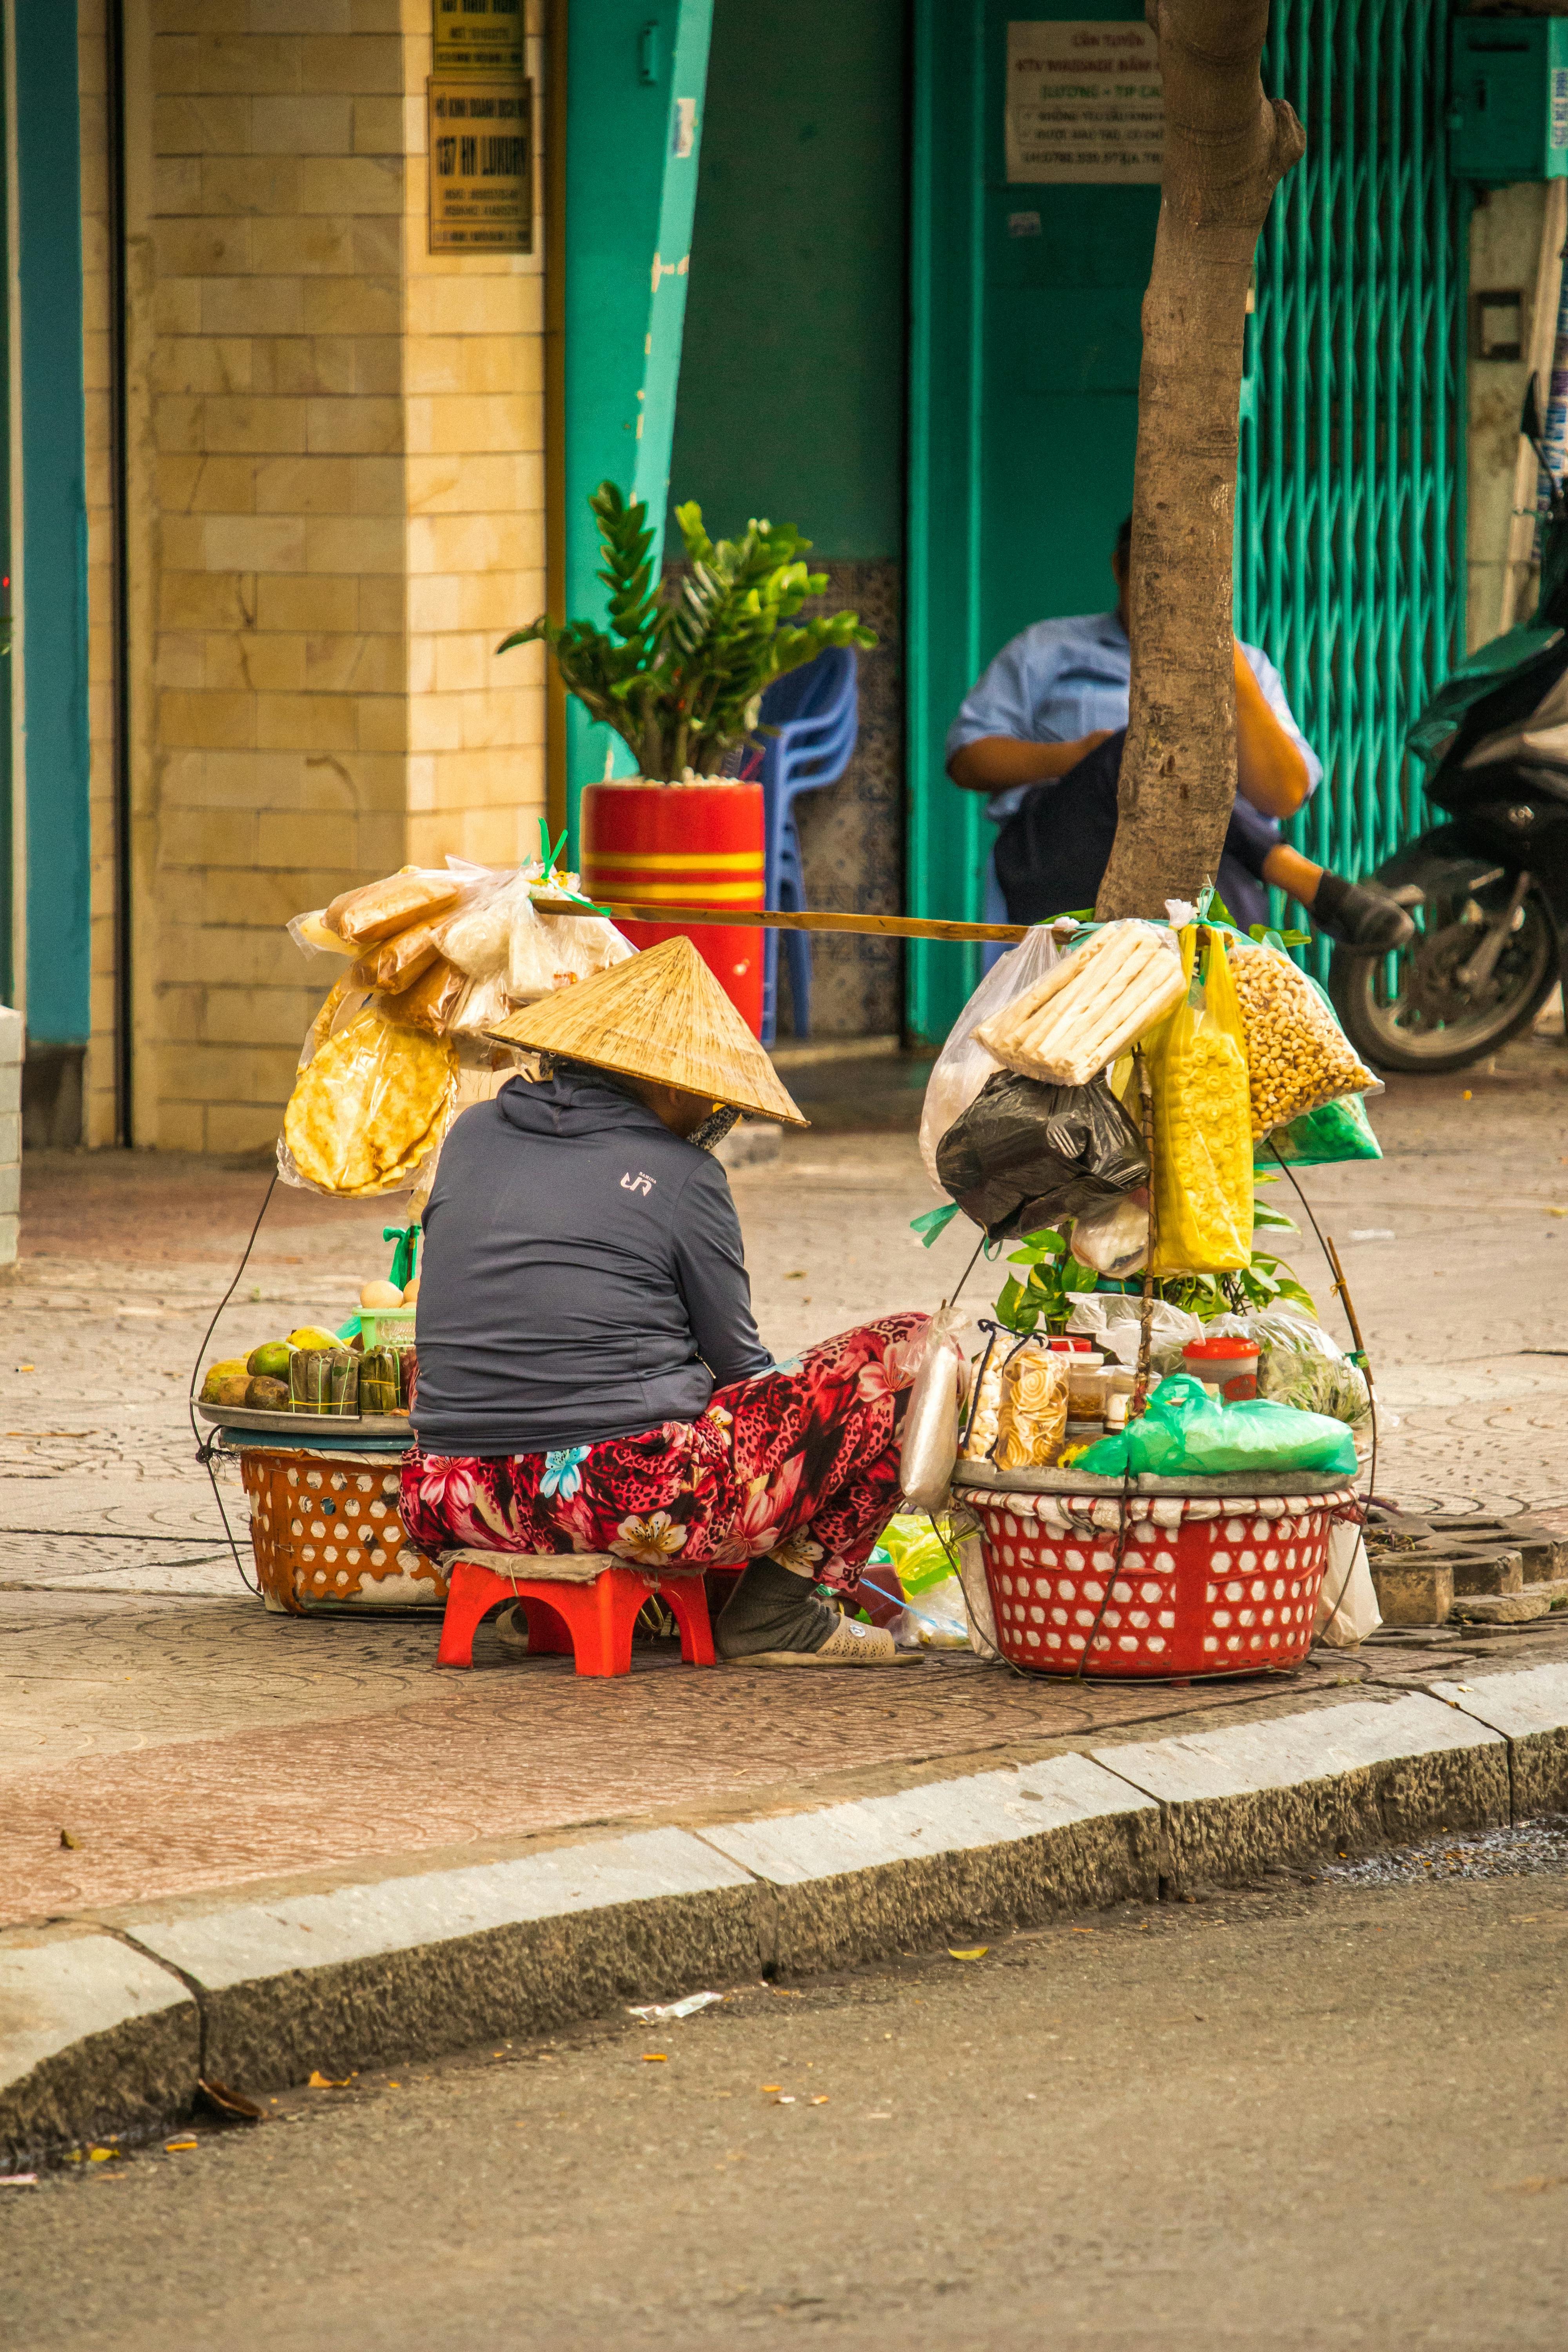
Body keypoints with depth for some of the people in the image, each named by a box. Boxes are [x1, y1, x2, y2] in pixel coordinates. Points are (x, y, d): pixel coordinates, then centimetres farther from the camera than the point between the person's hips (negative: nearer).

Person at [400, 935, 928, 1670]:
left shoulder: (473, 1134, 13)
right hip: (638, 1496, -7)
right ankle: (775, 1609, 6)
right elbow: (735, 1360, 6)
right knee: (909, 1348, 4)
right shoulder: (679, 1175, -2)